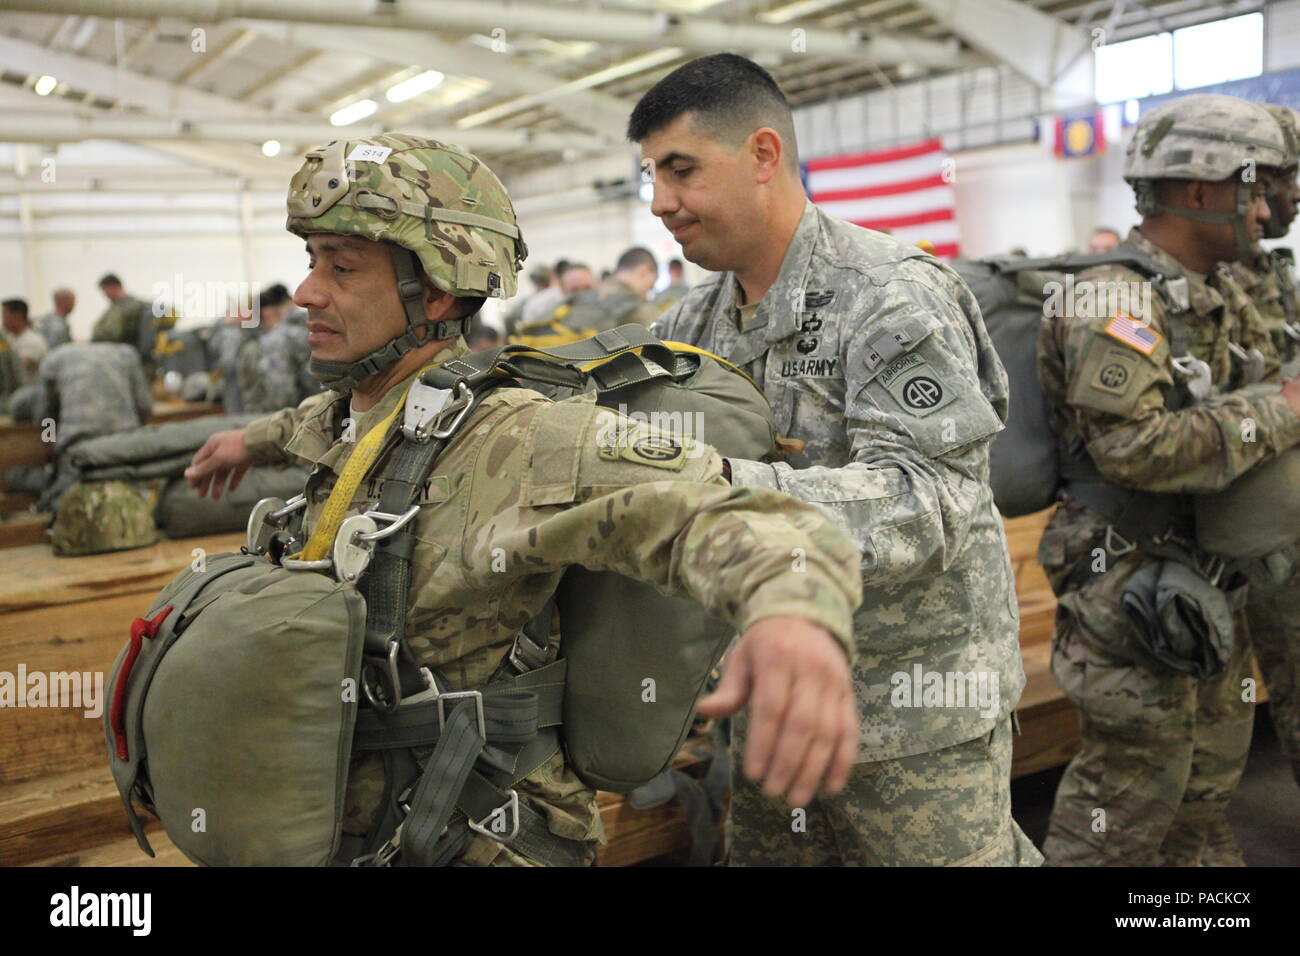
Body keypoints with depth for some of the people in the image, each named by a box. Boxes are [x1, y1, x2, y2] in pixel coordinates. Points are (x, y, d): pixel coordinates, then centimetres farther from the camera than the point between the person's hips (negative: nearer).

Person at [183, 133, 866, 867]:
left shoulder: (519, 442, -28)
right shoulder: (342, 423, -1)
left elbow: (723, 512, -42)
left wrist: (794, 607, -61)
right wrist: (260, 437, 37)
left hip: (475, 839, -8)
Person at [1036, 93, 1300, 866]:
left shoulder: (1223, 300, 10)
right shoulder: (1114, 300, -20)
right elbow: (1136, 447, -30)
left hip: (1208, 586, 9)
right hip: (1136, 590, -9)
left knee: (1209, 777, 21)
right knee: (1133, 786, 1)